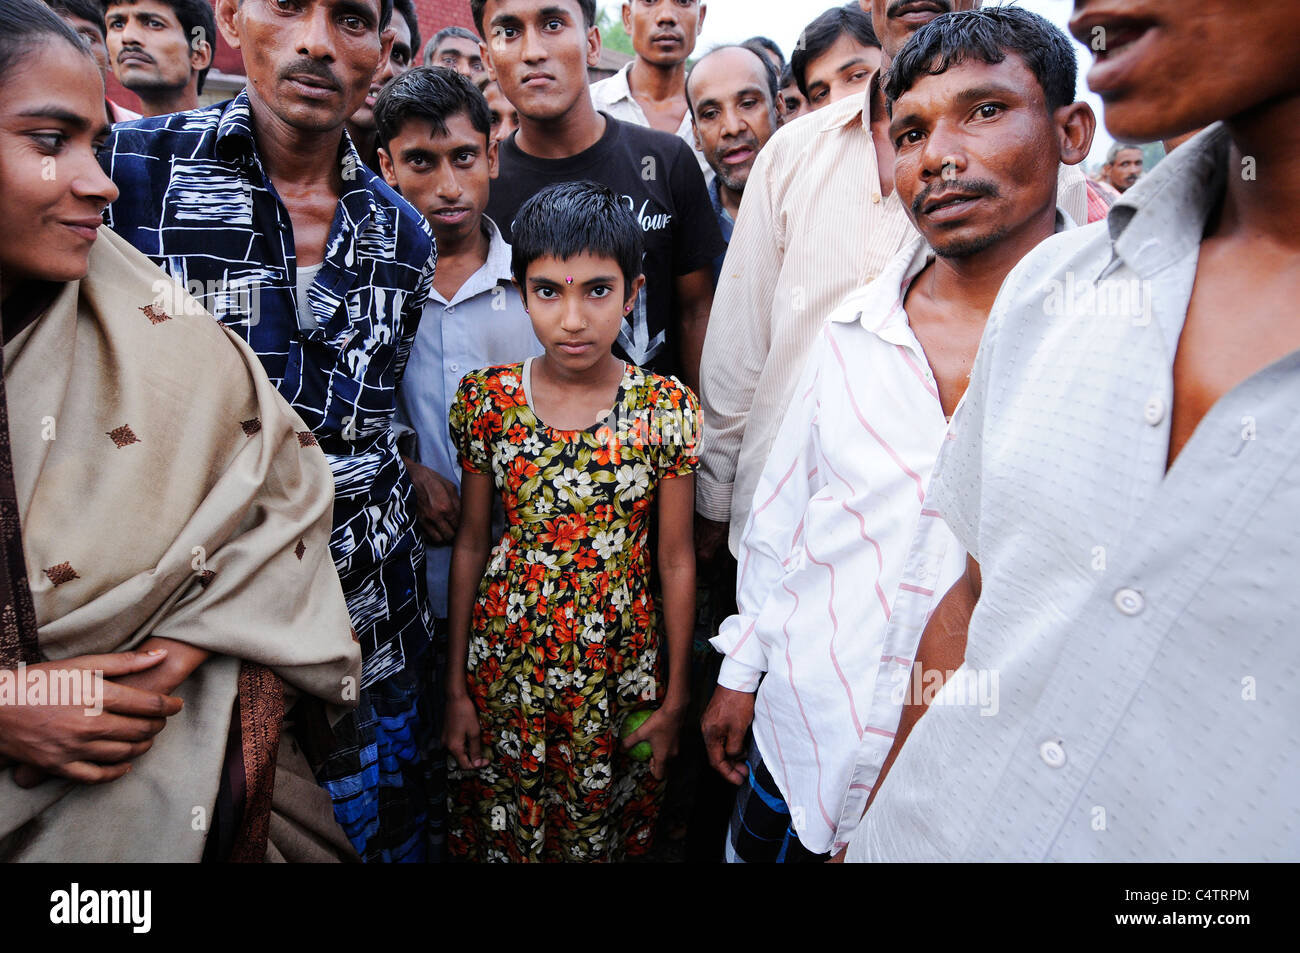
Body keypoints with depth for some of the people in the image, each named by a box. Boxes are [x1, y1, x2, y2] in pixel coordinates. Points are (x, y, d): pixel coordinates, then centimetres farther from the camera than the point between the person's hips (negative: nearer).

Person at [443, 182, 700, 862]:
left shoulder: (667, 409, -11)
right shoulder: (487, 399, -8)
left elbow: (675, 559, -4)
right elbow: (470, 545, 0)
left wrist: (676, 697, 0)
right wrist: (457, 685, 3)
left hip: (621, 665, -1)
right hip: (504, 662, 1)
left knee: (602, 828, 17)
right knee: (500, 829, 18)